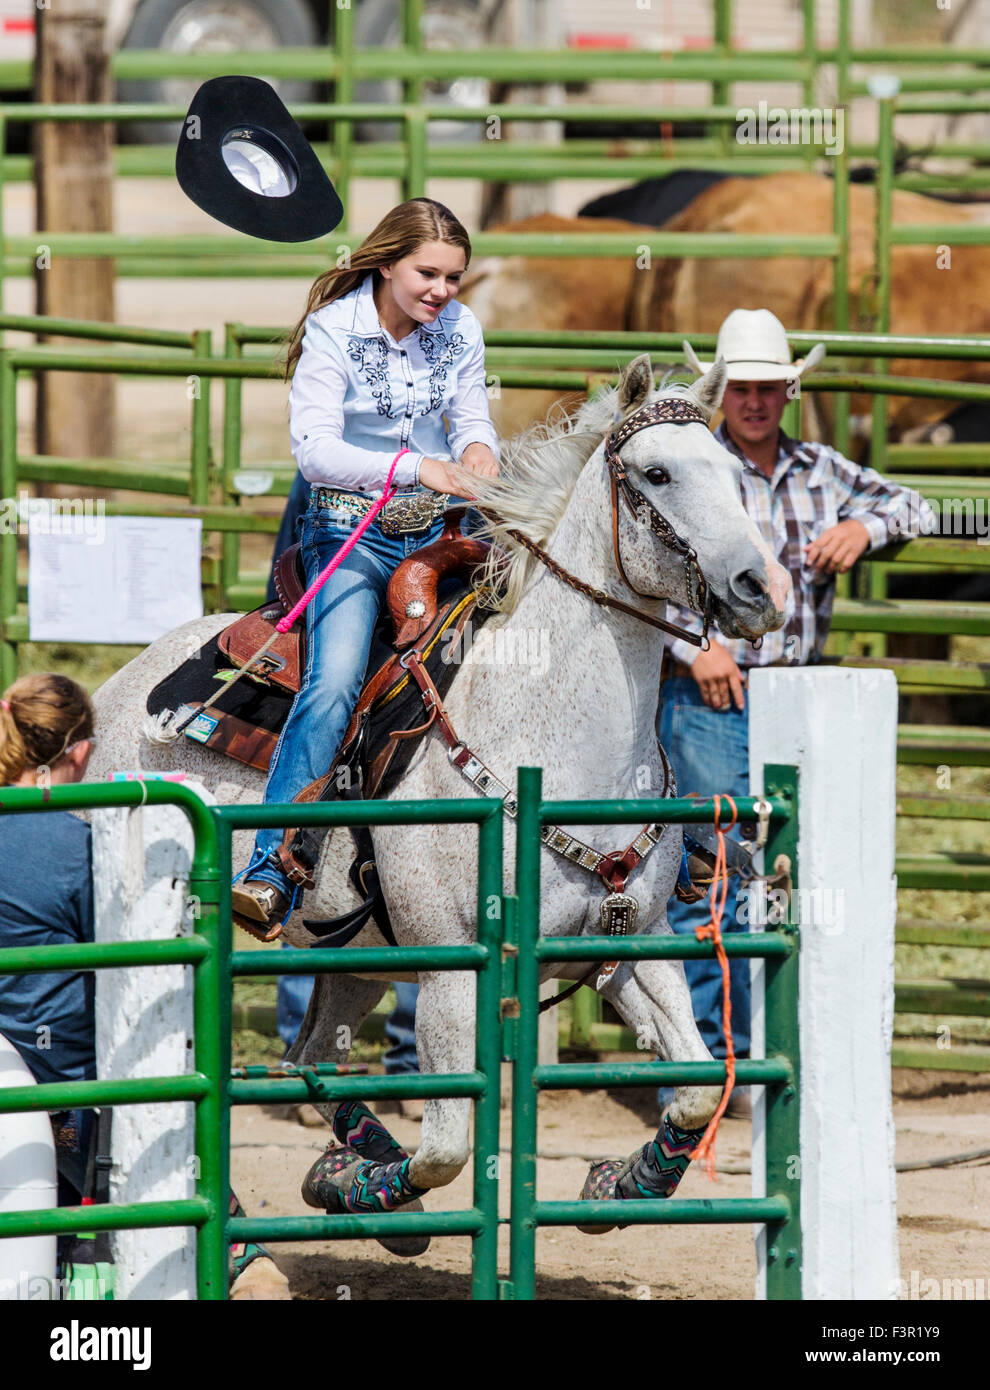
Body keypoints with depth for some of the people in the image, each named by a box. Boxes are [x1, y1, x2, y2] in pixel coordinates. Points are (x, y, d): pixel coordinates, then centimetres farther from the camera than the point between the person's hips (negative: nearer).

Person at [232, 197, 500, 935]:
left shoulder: (460, 329, 3)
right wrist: (416, 467, -29)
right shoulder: (333, 331, -12)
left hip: (438, 529, 5)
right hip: (351, 533, -5)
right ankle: (273, 873, -26)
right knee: (333, 682, -23)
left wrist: (478, 451, -12)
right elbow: (314, 449, -19)